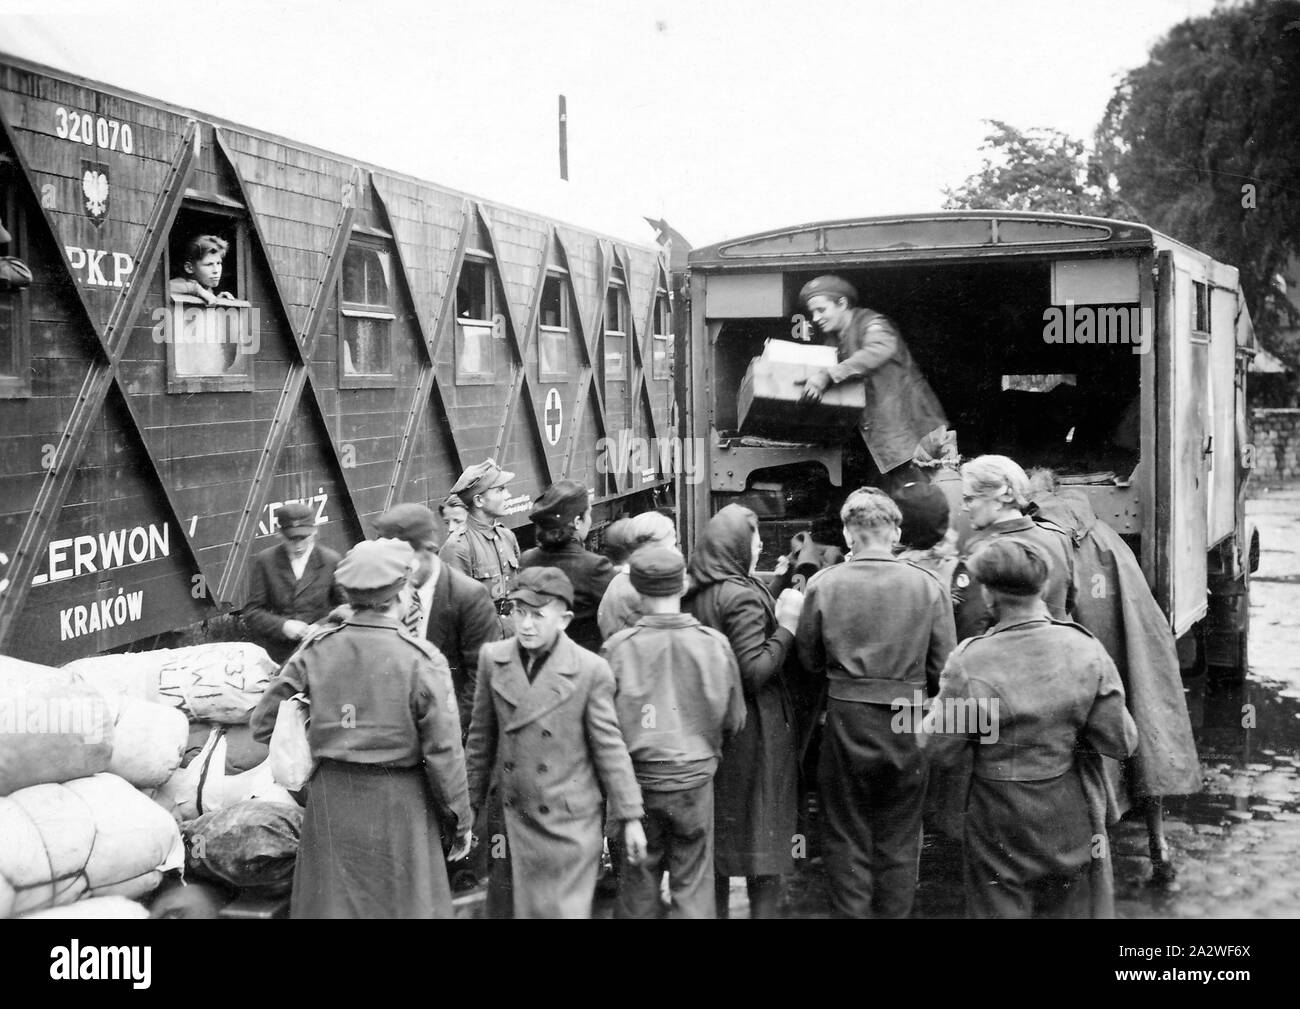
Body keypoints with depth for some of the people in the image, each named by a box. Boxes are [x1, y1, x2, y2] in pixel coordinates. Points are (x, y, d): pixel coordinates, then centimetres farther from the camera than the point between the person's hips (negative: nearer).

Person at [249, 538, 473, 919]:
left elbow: (263, 723, 1)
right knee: (405, 903, 12)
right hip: (398, 803, -3)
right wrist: (459, 821, -1)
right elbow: (443, 752, -12)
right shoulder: (422, 660, -15)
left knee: (331, 902, 18)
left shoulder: (316, 651, -5)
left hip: (330, 799, 3)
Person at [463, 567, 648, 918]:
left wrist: (630, 817, -3)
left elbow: (610, 747, -4)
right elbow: (481, 738, 9)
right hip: (511, 820, 3)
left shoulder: (591, 670, -10)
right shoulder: (492, 659, 0)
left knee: (565, 911, 0)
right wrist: (470, 805, 12)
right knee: (503, 909, 10)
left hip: (570, 823, -3)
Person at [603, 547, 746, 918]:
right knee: (693, 885, 10)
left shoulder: (617, 647, -12)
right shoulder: (714, 643, -8)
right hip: (695, 778, 0)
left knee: (638, 886, 13)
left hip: (637, 777, 0)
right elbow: (734, 720, 2)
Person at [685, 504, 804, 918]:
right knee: (763, 831, 3)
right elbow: (754, 671, -23)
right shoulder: (743, 597, -19)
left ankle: (714, 908, 27)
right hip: (754, 727, -8)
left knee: (718, 827, 18)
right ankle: (764, 908, 8)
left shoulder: (695, 594, 5)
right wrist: (785, 625, -18)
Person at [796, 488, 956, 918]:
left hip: (845, 721, 0)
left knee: (847, 838, 13)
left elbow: (809, 660, 0)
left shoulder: (823, 584, -8)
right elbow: (944, 668, -4)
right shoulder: (927, 585, -7)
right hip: (907, 726, 1)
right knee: (898, 842, 14)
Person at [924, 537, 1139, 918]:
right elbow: (1121, 742, -9)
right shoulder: (1086, 650, -13)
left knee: (1001, 908, 15)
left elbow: (939, 749, -11)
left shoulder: (969, 661, -20)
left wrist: (937, 709, 7)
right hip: (1073, 818, 2)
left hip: (1000, 822, -2)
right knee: (1074, 906, 21)